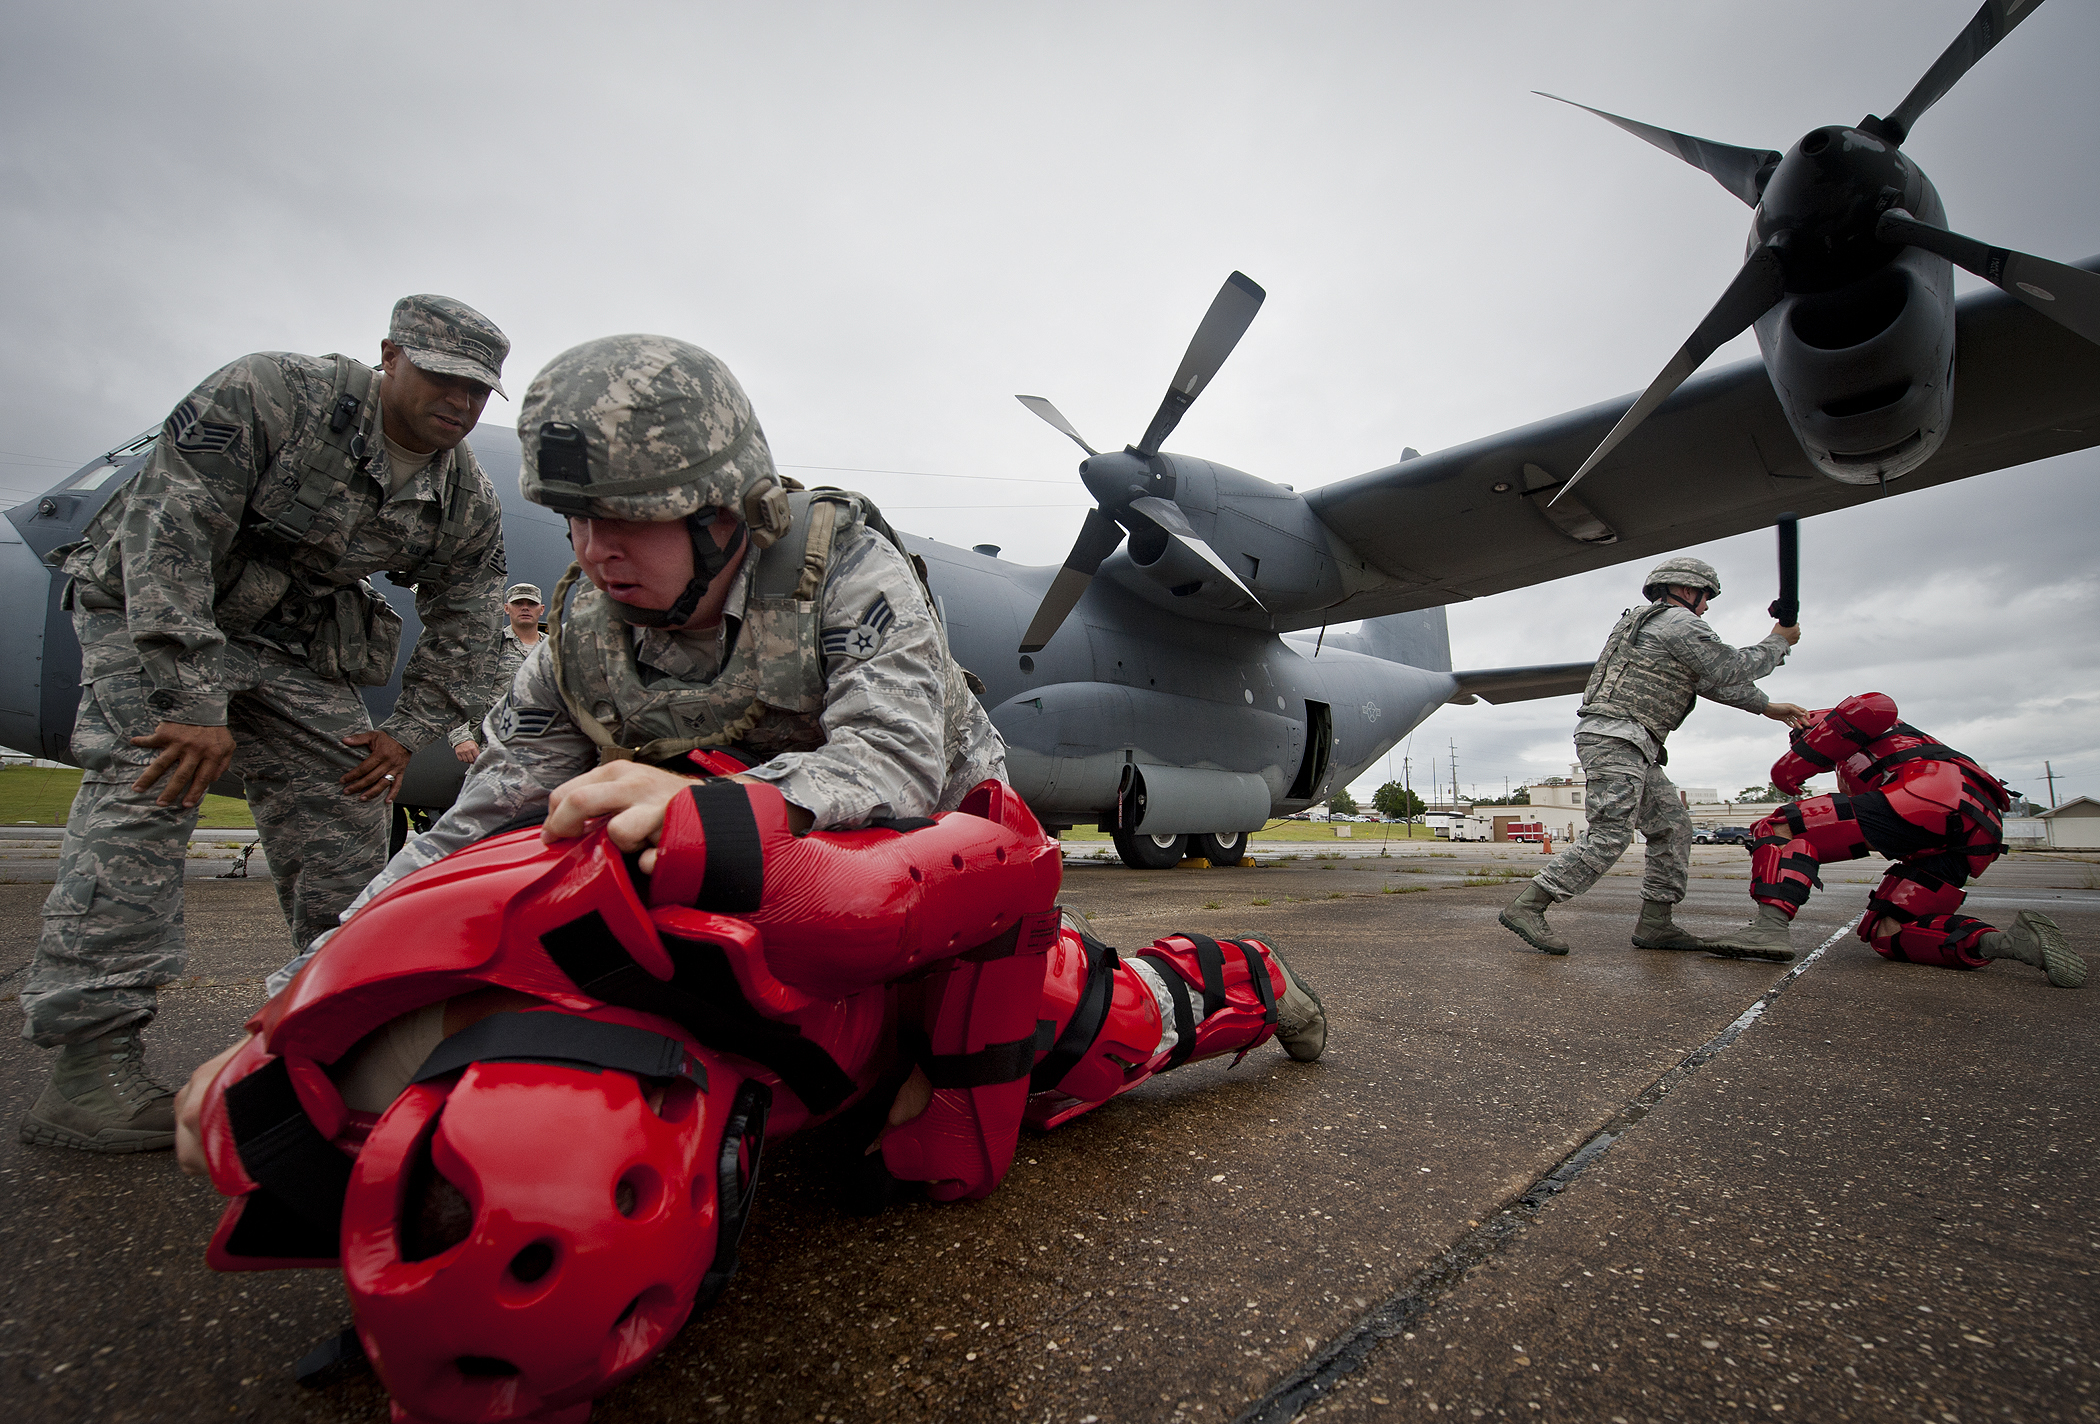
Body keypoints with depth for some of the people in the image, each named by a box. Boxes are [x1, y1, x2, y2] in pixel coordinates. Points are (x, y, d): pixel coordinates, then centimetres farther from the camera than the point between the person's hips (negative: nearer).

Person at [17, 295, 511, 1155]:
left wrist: (408, 732, -6)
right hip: (151, 609, -4)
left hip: (297, 647, 5)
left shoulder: (468, 502, -8)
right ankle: (89, 1062, -19)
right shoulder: (268, 395, -22)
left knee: (346, 809, -2)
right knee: (150, 788, -22)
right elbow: (167, 538, -26)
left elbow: (460, 627, 3)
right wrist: (195, 705, -31)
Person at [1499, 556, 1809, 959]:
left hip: (1628, 747, 11)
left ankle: (1655, 924, 11)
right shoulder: (1678, 621, -1)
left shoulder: (1649, 625, 29)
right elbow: (1731, 670, 0)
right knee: (1609, 836, -17)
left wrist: (1767, 707, 37)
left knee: (1672, 825, 11)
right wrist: (1778, 642, 18)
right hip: (1615, 738, -11)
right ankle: (1527, 908, -20)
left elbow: (1711, 680, 34)